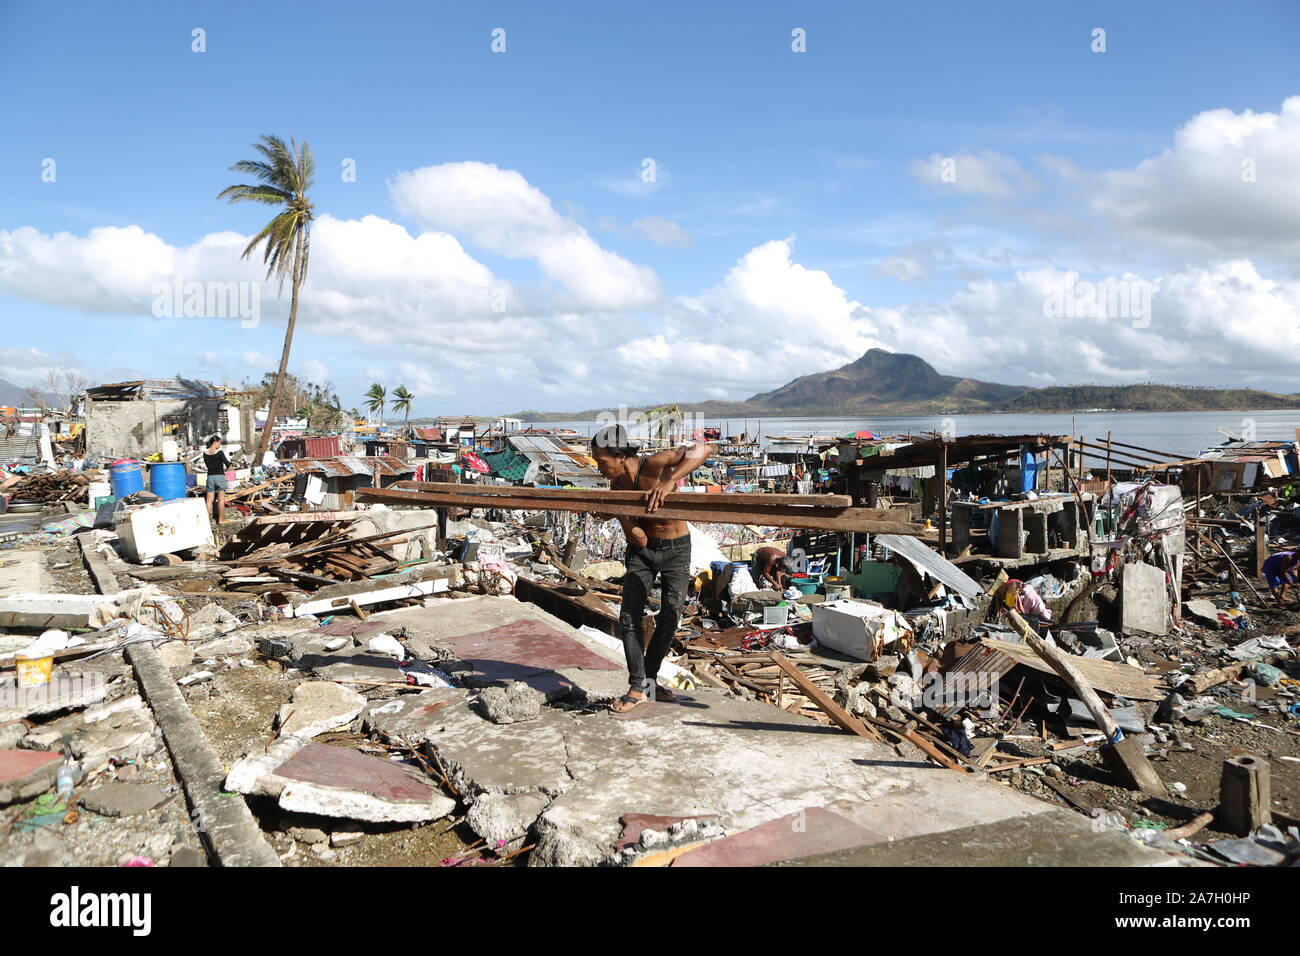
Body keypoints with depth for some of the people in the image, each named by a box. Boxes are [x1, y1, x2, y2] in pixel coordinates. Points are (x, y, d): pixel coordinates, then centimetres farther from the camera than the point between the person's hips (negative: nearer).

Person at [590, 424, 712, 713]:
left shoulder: (653, 464, -25)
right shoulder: (616, 488, -11)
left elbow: (701, 449, -41)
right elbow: (639, 539, -14)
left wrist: (668, 484, -50)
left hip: (676, 549, -3)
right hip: (642, 551, 3)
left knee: (669, 618, 1)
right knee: (629, 617, -8)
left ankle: (649, 679, 21)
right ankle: (638, 687, 2)